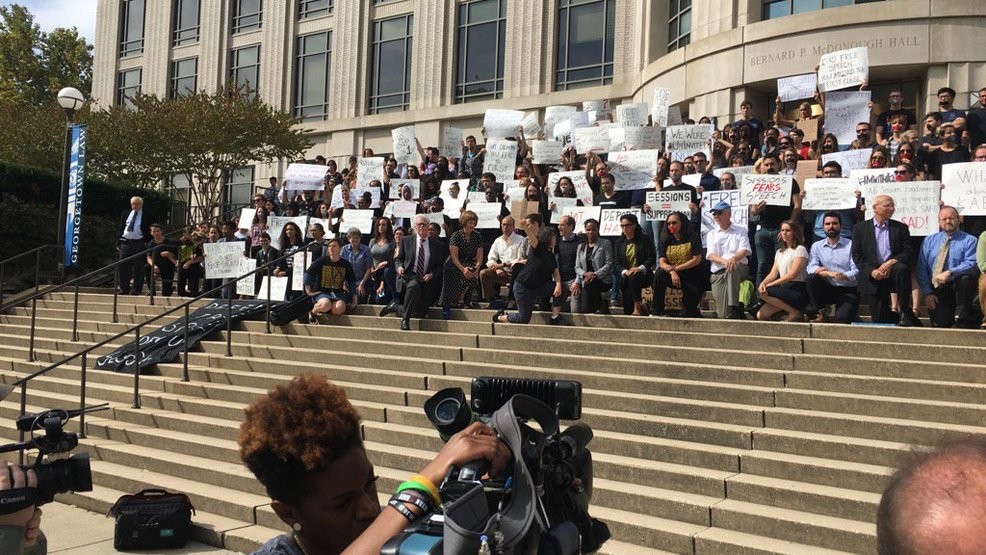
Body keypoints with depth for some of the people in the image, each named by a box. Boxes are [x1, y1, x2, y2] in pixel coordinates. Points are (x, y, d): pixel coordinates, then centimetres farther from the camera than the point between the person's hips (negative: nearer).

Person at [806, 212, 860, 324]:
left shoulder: (851, 245, 1)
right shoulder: (816, 246, 8)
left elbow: (857, 271, -9)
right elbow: (811, 268, -8)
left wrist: (844, 276, -30)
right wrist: (829, 273, -26)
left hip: (848, 290, -3)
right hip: (827, 289, 3)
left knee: (842, 318, -30)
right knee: (812, 278, -27)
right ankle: (820, 313, -10)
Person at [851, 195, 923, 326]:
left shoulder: (901, 228, 10)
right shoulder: (861, 229, 8)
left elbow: (908, 253, 1)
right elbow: (857, 255, 1)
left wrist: (892, 262, -18)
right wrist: (872, 271, -14)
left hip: (892, 269, 0)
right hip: (872, 276, 0)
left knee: (901, 269, -37)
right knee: (879, 319, -6)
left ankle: (906, 314, -23)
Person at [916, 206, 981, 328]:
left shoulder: (969, 240, 4)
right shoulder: (929, 241, 14)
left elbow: (972, 264, -12)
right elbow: (921, 269, 7)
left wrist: (949, 272, -27)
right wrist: (927, 293, -5)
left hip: (958, 287, -1)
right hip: (936, 292, 1)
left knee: (967, 275, -36)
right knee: (940, 325, -22)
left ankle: (962, 313, -23)